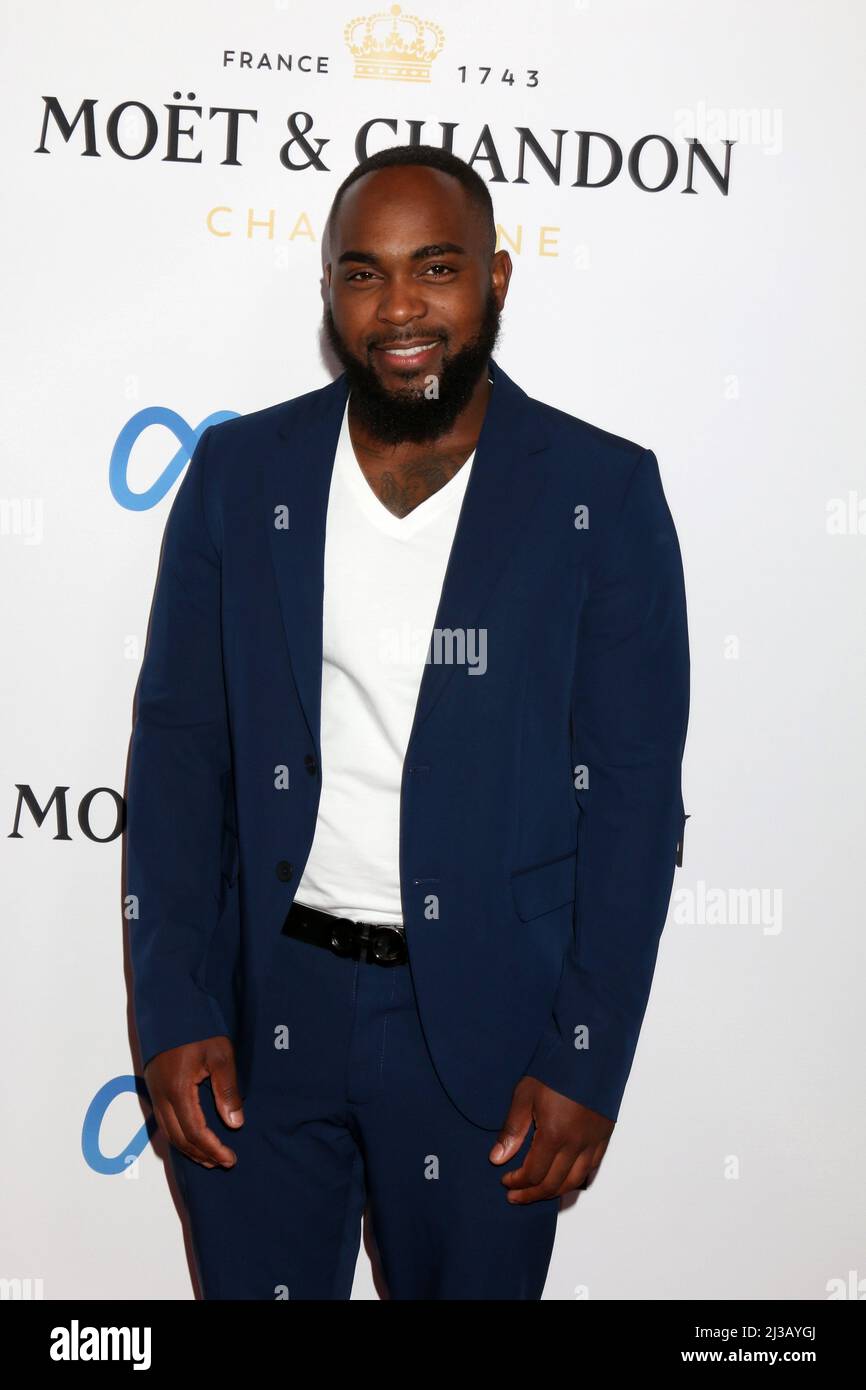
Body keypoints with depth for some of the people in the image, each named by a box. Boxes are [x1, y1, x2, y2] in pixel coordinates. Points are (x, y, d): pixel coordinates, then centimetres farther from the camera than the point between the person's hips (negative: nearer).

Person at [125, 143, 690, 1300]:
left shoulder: (602, 493, -5)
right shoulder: (238, 471, 1)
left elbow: (635, 790, -5)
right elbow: (179, 742, 2)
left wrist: (587, 1060, -8)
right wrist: (174, 1008, -4)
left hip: (482, 1022, -1)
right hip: (259, 1001, 2)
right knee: (255, 1281, 15)